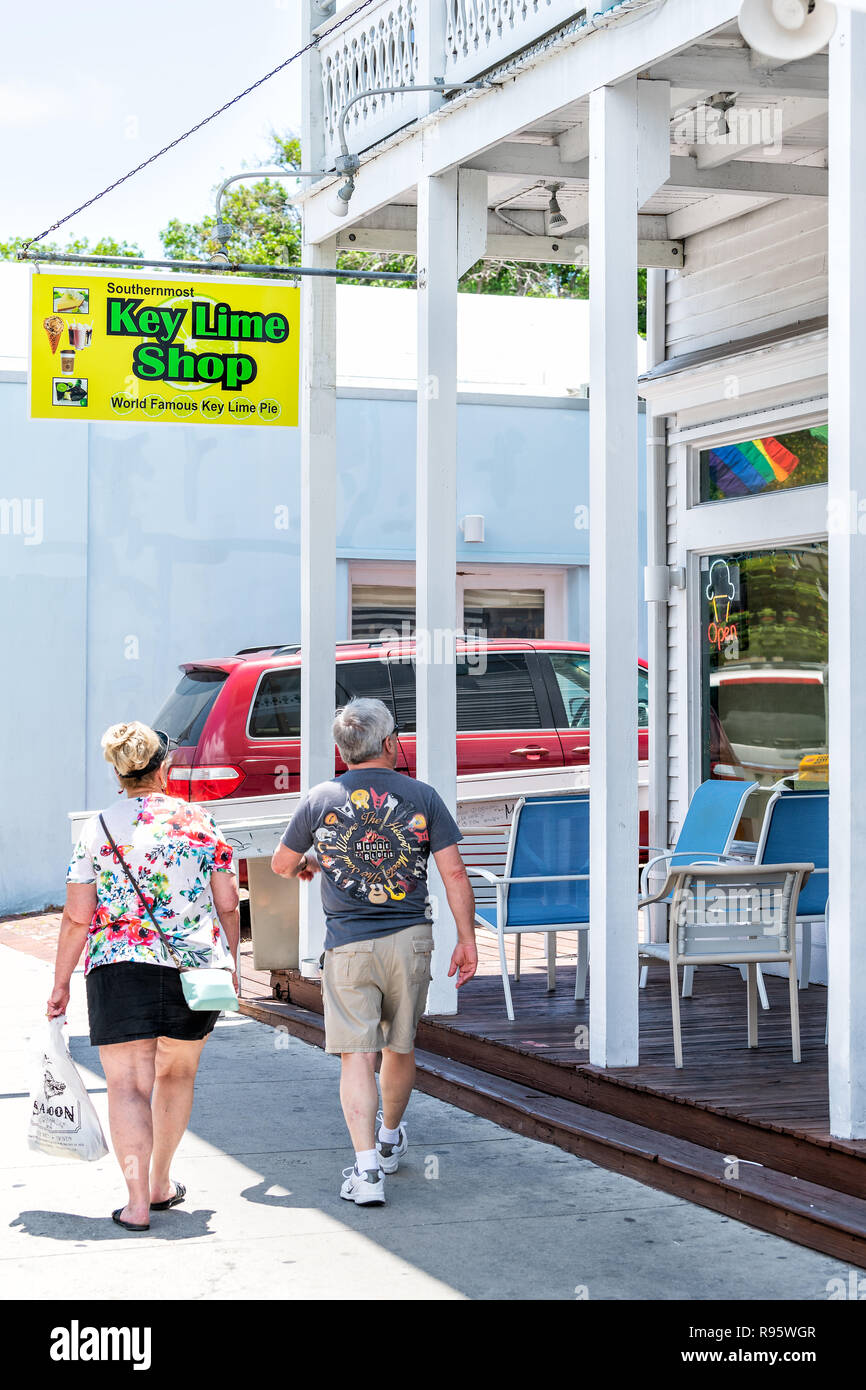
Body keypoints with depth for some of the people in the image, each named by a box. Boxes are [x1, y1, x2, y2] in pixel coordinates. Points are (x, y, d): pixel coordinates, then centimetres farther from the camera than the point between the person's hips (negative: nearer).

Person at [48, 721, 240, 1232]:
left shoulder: (98, 829, -1)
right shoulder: (200, 821, 3)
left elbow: (78, 917, -3)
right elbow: (228, 904, 4)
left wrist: (61, 983, 6)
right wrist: (230, 961, 17)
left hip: (120, 969, -2)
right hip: (197, 967, 2)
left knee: (128, 1084, 1)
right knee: (176, 1074, 20)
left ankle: (138, 1201, -9)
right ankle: (161, 1184, 31)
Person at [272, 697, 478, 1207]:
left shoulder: (320, 799, 0)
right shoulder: (422, 797, -1)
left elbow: (282, 865, 12)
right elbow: (455, 874, -4)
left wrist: (304, 866, 35)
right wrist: (467, 939, 2)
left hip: (348, 944, -1)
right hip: (410, 939, 1)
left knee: (357, 1055, -3)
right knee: (400, 1047, 19)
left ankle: (367, 1169, -13)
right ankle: (390, 1140, 39)